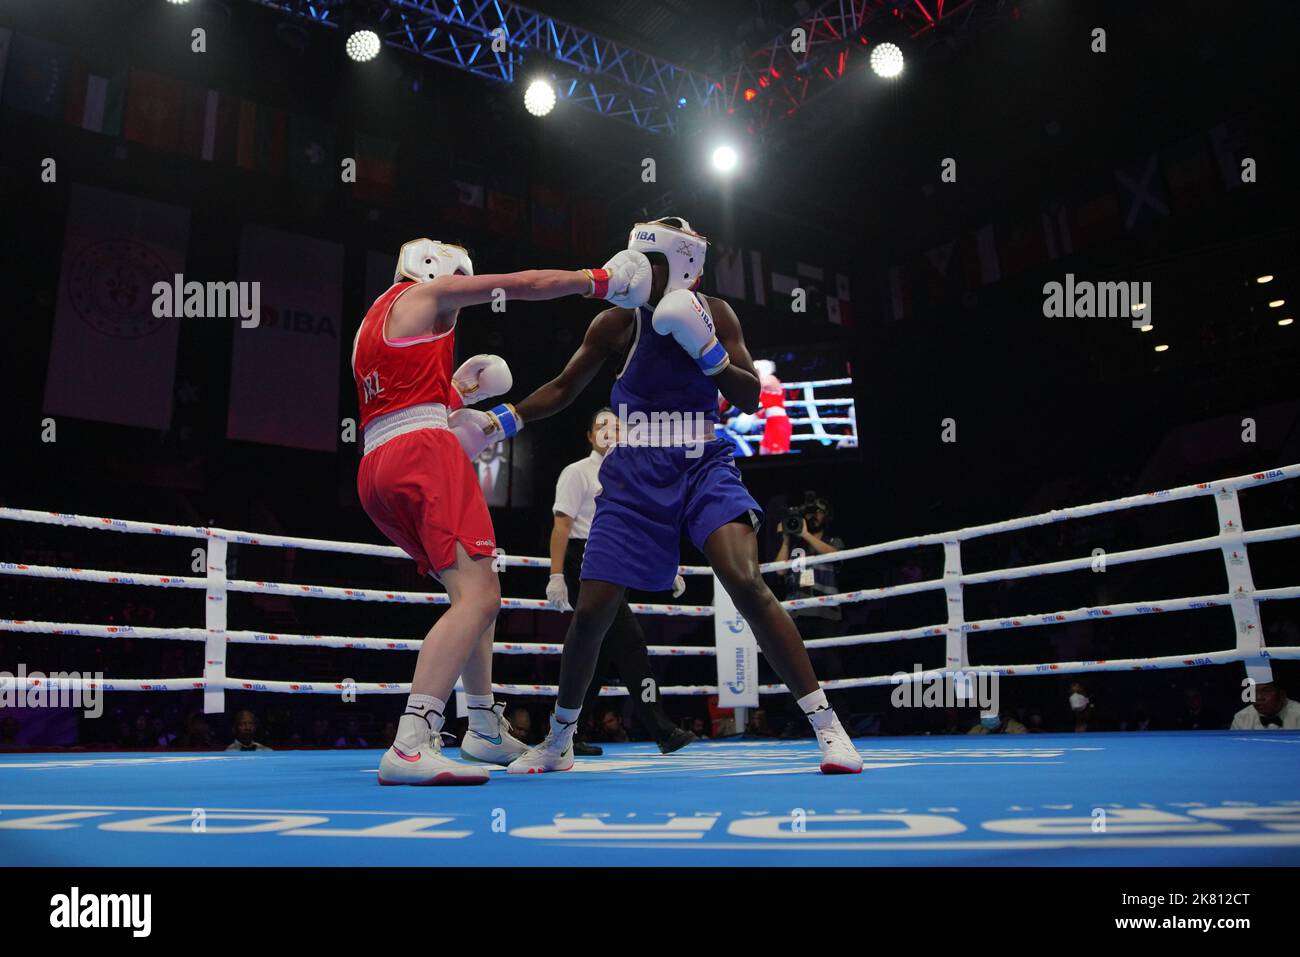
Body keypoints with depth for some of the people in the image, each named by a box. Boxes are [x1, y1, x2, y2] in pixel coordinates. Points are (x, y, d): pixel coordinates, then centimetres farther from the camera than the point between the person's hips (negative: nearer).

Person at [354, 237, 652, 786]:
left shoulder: (371, 323, 32)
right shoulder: (426, 291, 10)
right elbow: (522, 285, 8)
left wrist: (452, 392, 30)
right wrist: (598, 280, 17)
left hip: (375, 472, 9)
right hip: (424, 452, -9)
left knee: (473, 591, 17)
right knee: (478, 597, -18)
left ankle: (486, 729, 20)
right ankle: (411, 747, -30)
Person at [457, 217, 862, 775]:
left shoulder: (713, 313, 1)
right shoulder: (619, 321, 1)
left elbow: (751, 400, -2)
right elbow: (563, 389, 9)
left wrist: (707, 351, -17)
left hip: (704, 468, -1)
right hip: (634, 478, 1)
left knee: (747, 585, -23)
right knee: (590, 613, 0)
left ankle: (826, 725, -10)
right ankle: (557, 743, 23)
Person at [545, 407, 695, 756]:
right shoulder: (577, 472, 0)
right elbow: (561, 525, -8)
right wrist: (556, 575, -17)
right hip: (585, 566, -8)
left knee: (599, 655, 6)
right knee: (629, 641, -15)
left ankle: (567, 735, 15)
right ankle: (662, 730, -14)